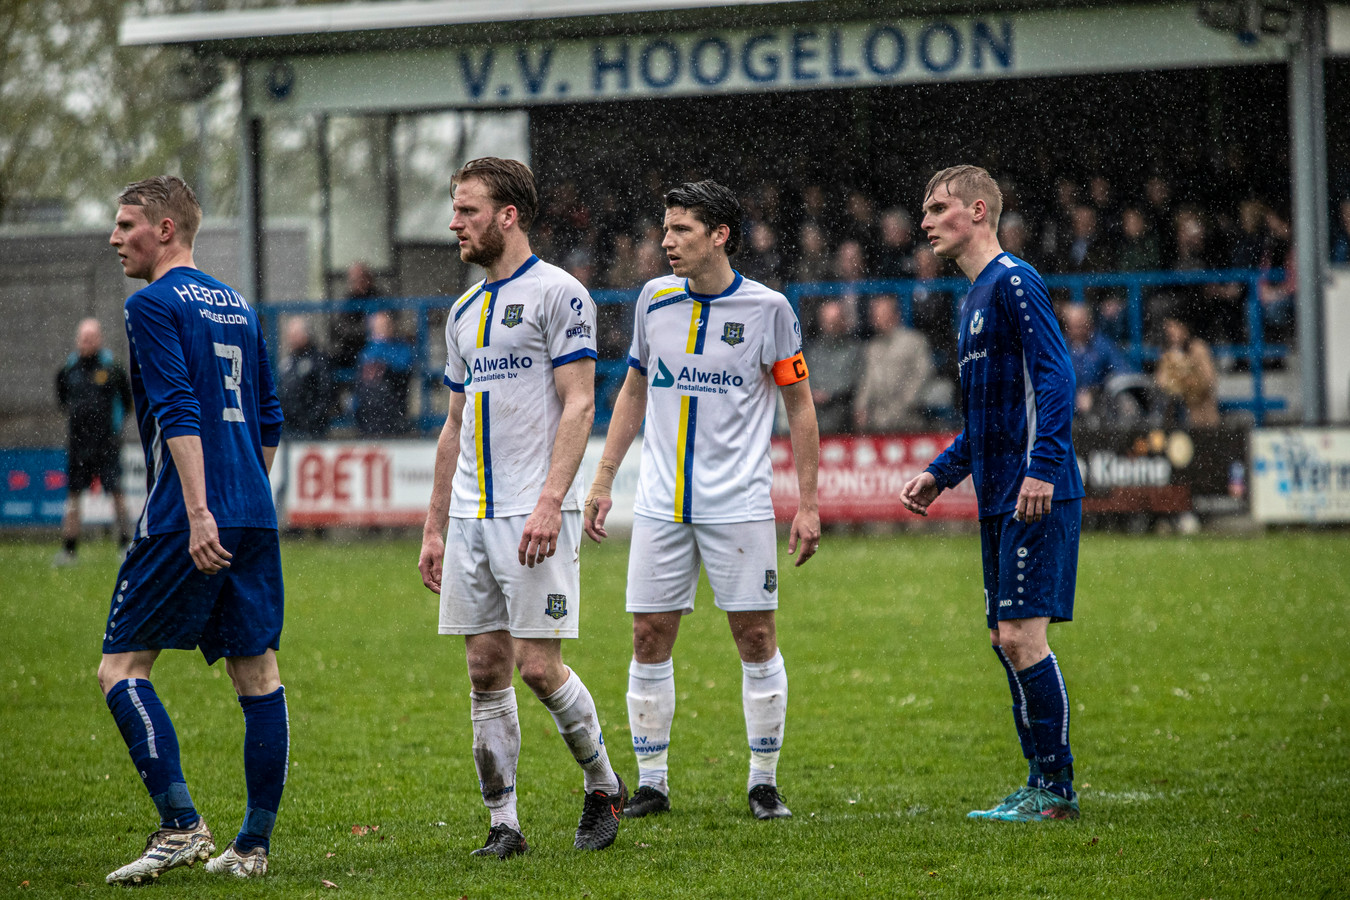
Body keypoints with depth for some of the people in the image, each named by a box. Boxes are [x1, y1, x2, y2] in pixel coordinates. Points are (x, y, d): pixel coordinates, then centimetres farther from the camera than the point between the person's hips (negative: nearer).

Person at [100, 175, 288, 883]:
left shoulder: (155, 305, -6)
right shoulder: (238, 307, 18)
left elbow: (180, 413, -17)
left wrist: (199, 512, -22)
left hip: (186, 521, -8)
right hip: (255, 518, 8)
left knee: (121, 667, -3)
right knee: (257, 672, 7)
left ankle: (181, 825, -14)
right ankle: (255, 844, 8)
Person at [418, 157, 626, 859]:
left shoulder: (558, 293, -6)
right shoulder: (465, 310, 17)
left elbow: (578, 407, -12)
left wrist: (550, 502, -22)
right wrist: (435, 527, 18)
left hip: (533, 516, -7)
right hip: (471, 516, 7)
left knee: (538, 666, -9)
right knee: (486, 670, 4)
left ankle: (604, 786, 12)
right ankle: (503, 823, 7)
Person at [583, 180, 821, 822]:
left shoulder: (767, 308, -4)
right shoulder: (655, 299, 6)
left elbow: (799, 405, 2)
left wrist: (808, 502, -2)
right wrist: (603, 480, 13)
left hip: (739, 504, -3)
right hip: (661, 504, 3)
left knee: (756, 638, -2)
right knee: (650, 638, 1)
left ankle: (764, 782, 8)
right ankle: (651, 782, 10)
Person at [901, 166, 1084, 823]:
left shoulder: (1013, 282, -9)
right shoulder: (975, 299, 21)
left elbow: (1055, 376, -18)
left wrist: (1042, 468, -27)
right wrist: (940, 474, 20)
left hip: (1035, 497, -10)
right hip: (998, 498, 10)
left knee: (1021, 634, -11)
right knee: (1005, 639, 9)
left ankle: (1056, 791, -7)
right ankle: (1042, 785, 14)